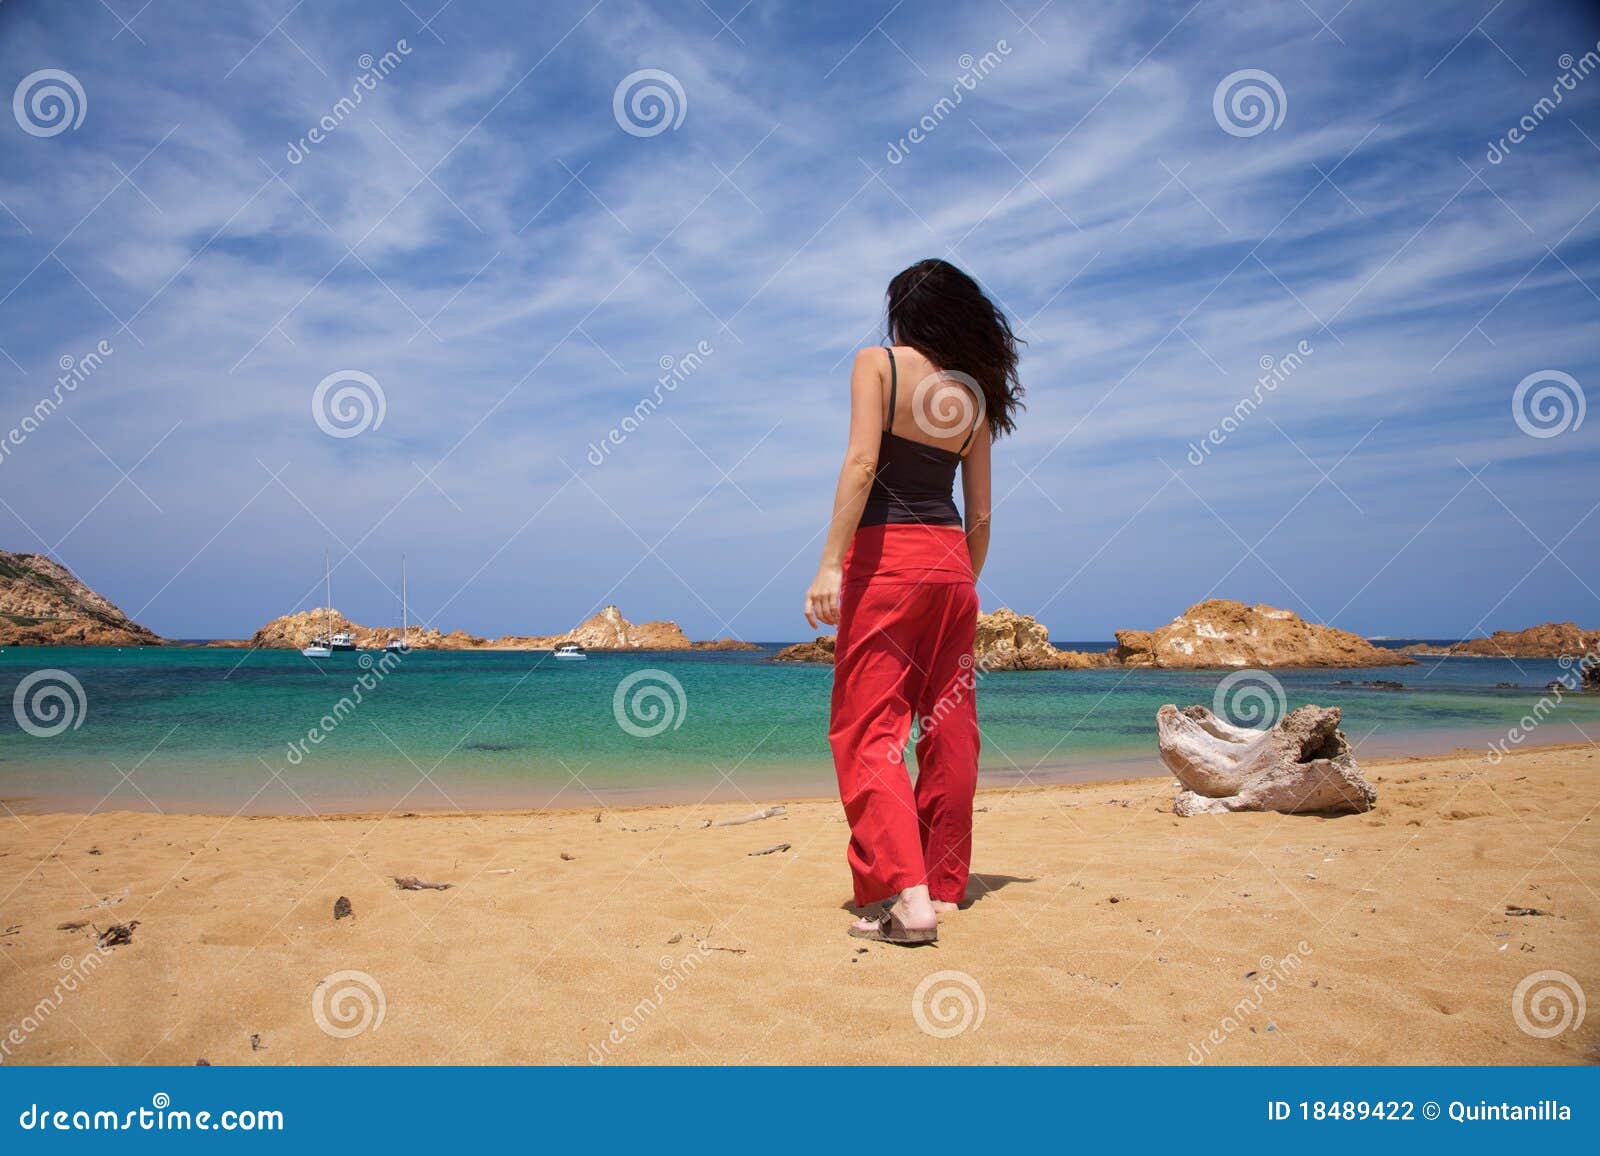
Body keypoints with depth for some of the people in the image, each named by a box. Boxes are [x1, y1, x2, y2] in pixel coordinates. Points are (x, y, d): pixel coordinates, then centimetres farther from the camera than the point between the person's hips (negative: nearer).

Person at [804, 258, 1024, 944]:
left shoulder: (877, 362, -1)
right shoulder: (974, 393, 13)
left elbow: (862, 462, -16)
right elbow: (979, 515, 12)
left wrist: (831, 564, -19)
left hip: (885, 555, -6)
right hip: (951, 561, 6)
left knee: (867, 729, -3)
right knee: (950, 726, 11)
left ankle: (907, 896, -13)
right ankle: (944, 883, 21)